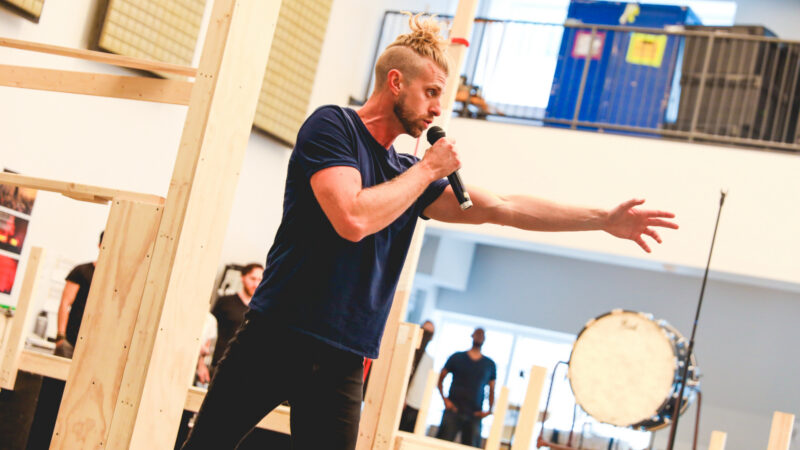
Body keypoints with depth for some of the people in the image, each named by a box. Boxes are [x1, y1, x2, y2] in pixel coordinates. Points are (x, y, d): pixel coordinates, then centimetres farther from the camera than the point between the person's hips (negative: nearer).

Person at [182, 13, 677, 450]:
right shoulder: (332, 125, -4)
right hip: (277, 340, -6)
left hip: (342, 363, 6)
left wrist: (604, 219, 8)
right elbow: (353, 219, -19)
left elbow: (501, 207, 13)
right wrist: (430, 170, -7)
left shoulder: (411, 175, 15)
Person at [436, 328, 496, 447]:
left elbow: (492, 390, 14)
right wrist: (445, 399, -3)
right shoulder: (456, 358, 8)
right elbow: (440, 379, 10)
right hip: (453, 410, -1)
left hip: (475, 415, 1)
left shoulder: (490, 364, 12)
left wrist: (490, 409, -1)